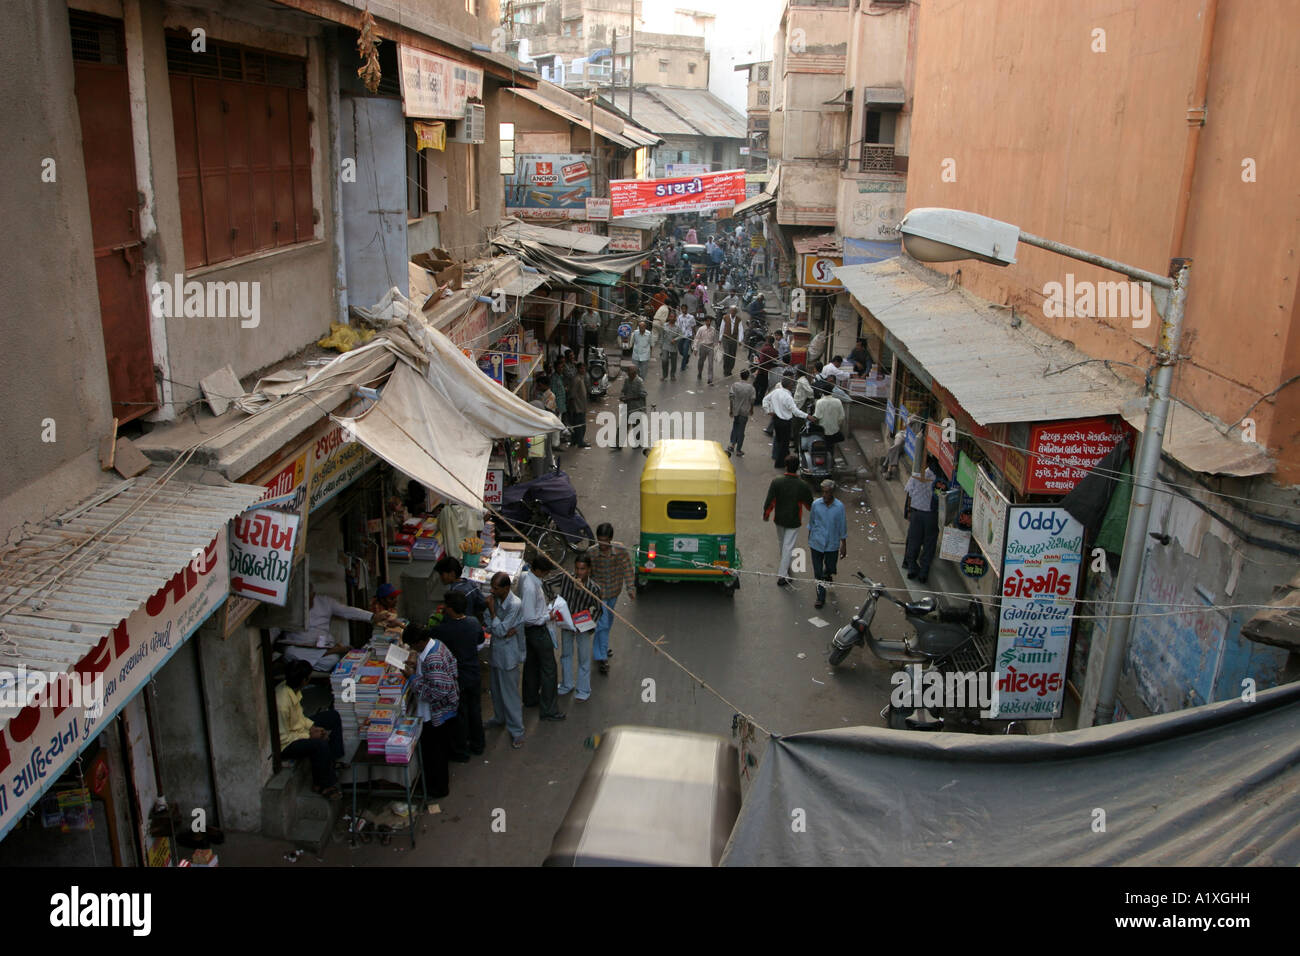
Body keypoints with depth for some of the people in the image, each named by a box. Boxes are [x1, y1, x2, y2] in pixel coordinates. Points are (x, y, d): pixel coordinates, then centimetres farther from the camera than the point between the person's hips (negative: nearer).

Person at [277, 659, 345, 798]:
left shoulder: (293, 688, -7)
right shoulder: (282, 702, -33)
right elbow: (283, 737, -27)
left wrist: (312, 726, -2)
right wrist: (309, 735, -19)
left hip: (298, 728, 10)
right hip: (285, 744, -10)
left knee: (333, 716, 11)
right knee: (320, 745, -33)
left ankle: (334, 762, 15)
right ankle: (321, 785, -10)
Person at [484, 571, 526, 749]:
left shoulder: (515, 605, -24)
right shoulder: (494, 600, -2)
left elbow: (500, 630, -23)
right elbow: (489, 627, 1)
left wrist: (492, 610, -20)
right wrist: (505, 631, -18)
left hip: (508, 654, -8)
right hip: (496, 651, 8)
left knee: (509, 692, 0)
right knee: (496, 689, 23)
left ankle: (516, 730, 12)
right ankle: (499, 718, 43)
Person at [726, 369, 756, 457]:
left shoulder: (734, 385, -9)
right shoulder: (750, 388, -12)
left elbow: (731, 398, -8)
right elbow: (752, 400, -6)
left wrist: (730, 409, 3)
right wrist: (751, 410, 11)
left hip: (735, 411, 1)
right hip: (744, 412, -1)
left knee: (735, 427, 22)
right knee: (741, 430, 8)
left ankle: (732, 444, 9)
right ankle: (738, 450, 15)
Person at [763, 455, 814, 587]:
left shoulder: (776, 482, -17)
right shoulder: (803, 485, -18)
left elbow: (769, 501, -12)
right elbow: (809, 503, -4)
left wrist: (766, 515, 5)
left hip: (779, 518, 2)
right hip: (794, 521, -2)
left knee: (781, 542, 24)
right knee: (788, 546, 4)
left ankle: (785, 565, 46)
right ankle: (782, 575, 4)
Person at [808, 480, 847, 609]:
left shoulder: (839, 506, -11)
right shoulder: (816, 504, -9)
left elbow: (843, 528, -3)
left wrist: (844, 545, 0)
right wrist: (809, 539, 15)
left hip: (832, 544, 0)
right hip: (816, 543, 0)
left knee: (830, 568, 14)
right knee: (818, 572, 3)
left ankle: (827, 575, 51)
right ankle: (821, 597, 15)